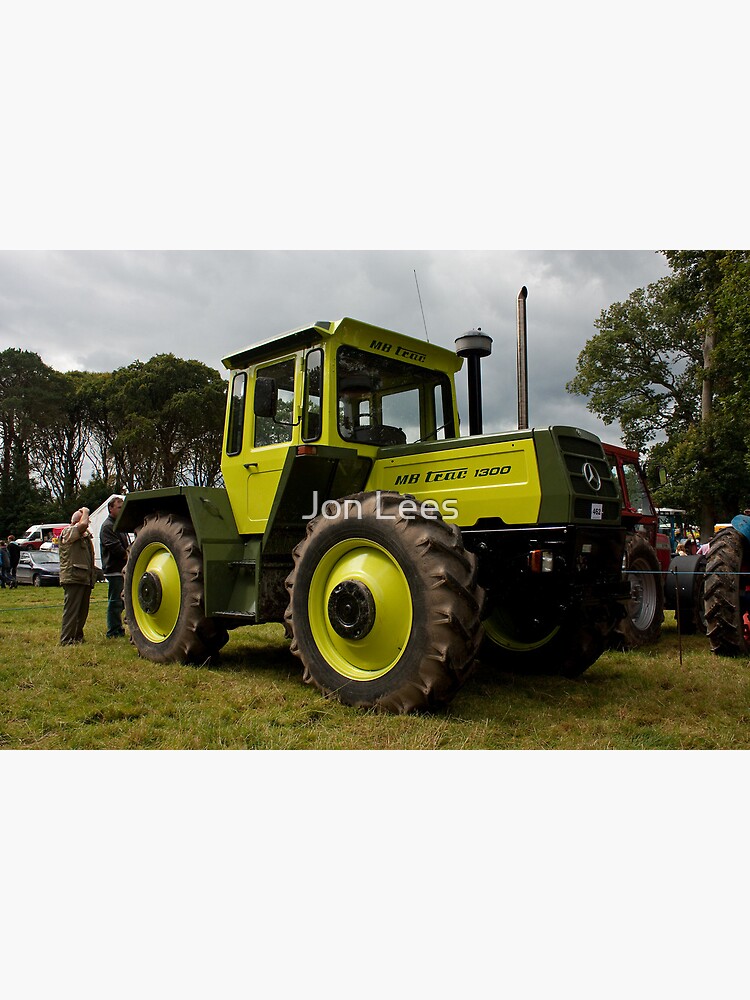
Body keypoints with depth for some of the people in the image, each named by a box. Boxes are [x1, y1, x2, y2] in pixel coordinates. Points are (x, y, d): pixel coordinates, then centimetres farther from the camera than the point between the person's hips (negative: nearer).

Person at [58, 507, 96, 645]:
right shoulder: (68, 532, -4)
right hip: (73, 577, -9)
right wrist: (85, 511, -6)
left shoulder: (85, 535, 23)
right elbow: (83, 525, -23)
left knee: (83, 610, 13)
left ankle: (77, 636, 21)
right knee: (71, 610, -9)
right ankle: (66, 640, -7)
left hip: (85, 578, 9)